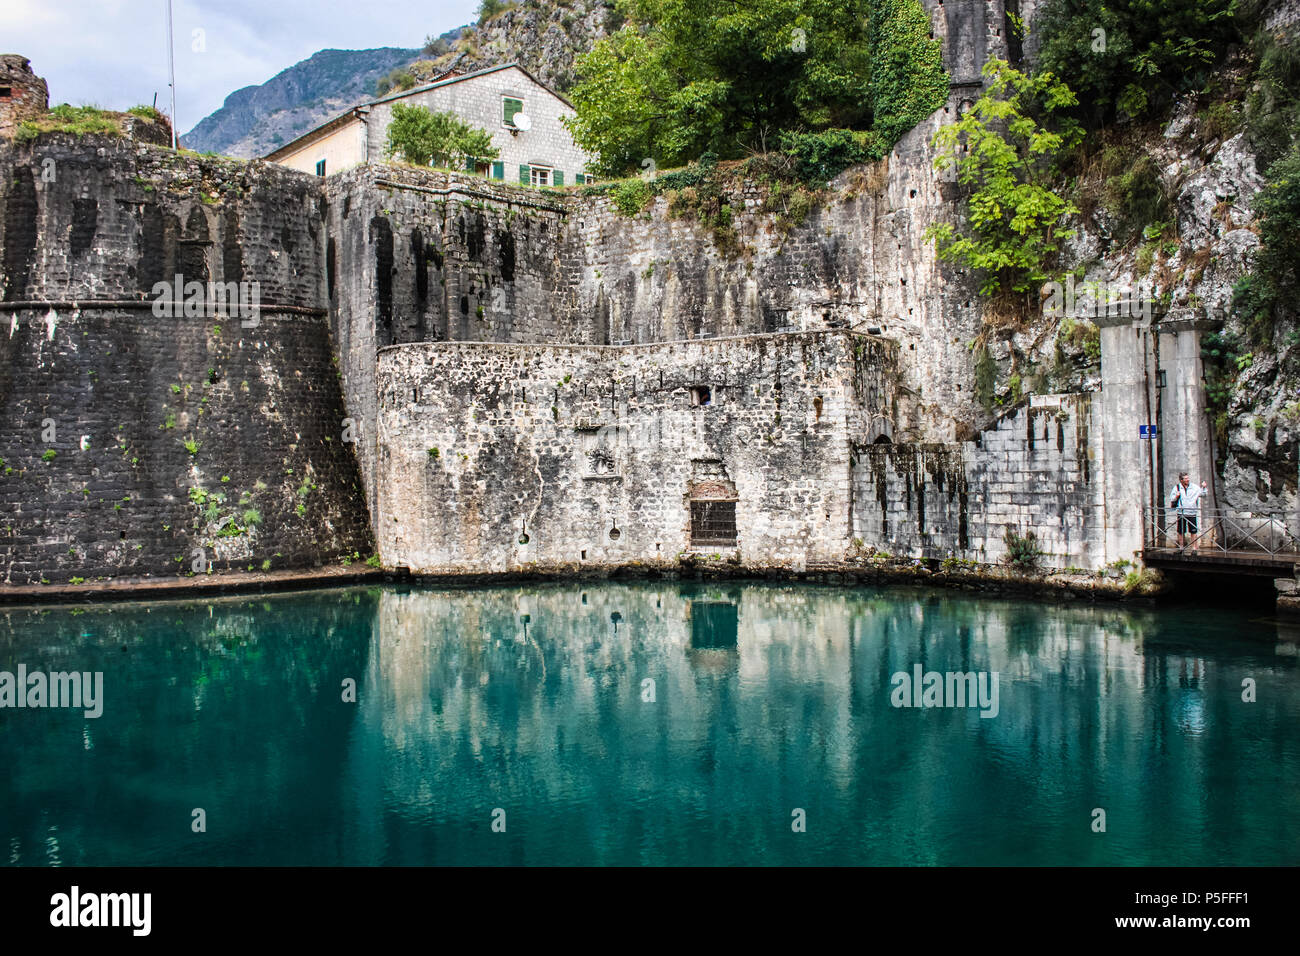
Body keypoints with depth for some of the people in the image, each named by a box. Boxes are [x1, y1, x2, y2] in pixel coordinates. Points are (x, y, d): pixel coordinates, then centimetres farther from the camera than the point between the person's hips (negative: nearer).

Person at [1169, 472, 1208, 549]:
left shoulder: (1194, 488, 2)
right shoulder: (1177, 487, 2)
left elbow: (1205, 493, 9)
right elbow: (1171, 499, 6)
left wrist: (1204, 487, -8)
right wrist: (1176, 496, -14)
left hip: (1192, 513, 0)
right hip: (1181, 513, 0)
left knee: (1193, 531, -1)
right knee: (1181, 532, 7)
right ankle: (1181, 546, 20)